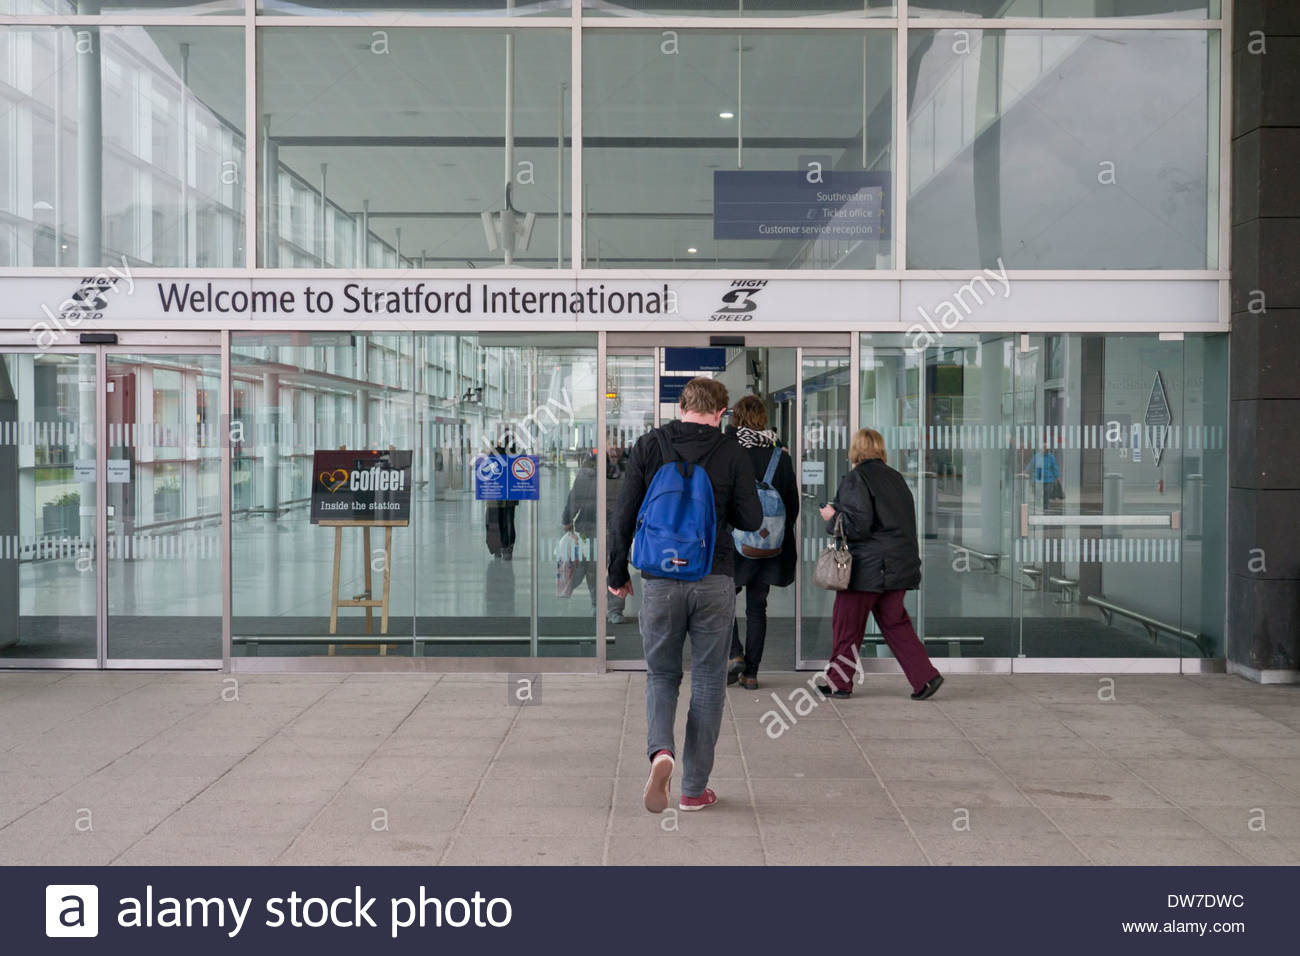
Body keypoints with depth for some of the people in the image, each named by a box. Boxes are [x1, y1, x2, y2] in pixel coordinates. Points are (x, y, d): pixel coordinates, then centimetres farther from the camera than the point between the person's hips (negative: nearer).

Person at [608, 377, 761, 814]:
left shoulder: (648, 446, 0)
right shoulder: (732, 454, -2)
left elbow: (624, 516, -2)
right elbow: (752, 520, 0)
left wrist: (617, 573, 9)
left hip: (660, 580, 1)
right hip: (714, 581, 0)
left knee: (661, 674, 15)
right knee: (708, 679, 10)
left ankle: (661, 750, -13)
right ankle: (695, 788, 13)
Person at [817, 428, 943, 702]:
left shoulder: (856, 479, -12)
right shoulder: (895, 477, 11)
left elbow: (858, 525, -19)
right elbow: (906, 521, 15)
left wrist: (832, 517, -3)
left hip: (867, 566, -7)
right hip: (897, 564, 7)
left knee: (847, 623, 5)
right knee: (895, 622, 12)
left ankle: (838, 682, 14)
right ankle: (925, 676, 4)